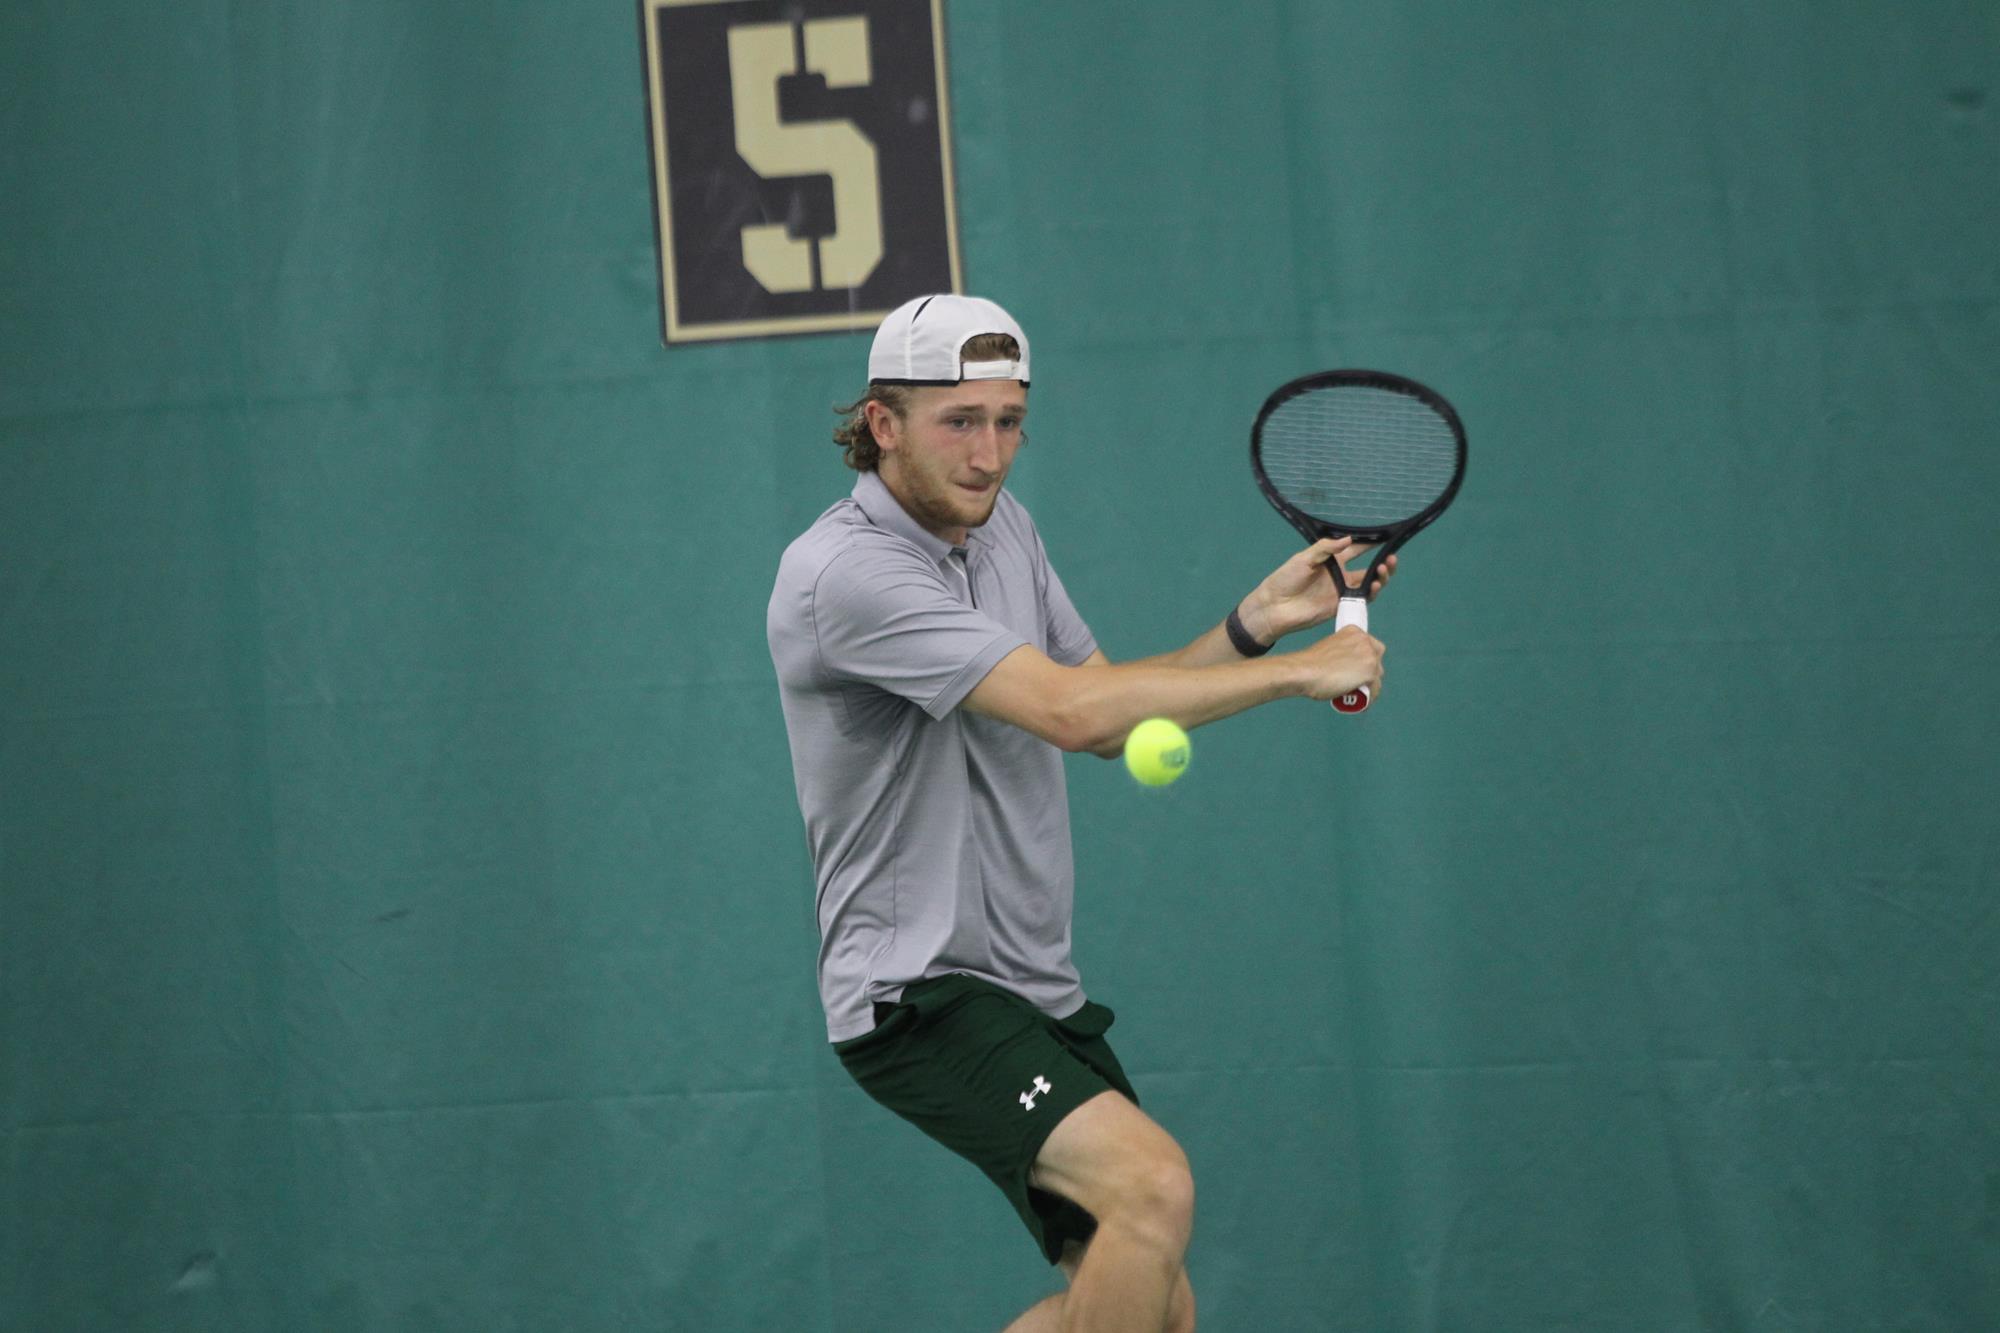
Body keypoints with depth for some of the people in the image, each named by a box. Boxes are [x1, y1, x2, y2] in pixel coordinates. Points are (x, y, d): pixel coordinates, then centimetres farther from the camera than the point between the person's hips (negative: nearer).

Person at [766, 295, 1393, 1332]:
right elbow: (1073, 709, -27)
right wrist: (1299, 672, -21)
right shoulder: (844, 572, -20)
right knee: (1153, 1186, -28)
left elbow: (1112, 720, 17)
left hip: (1033, 988, 9)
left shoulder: (998, 523, 10)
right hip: (920, 992, -9)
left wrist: (1256, 622, 3)